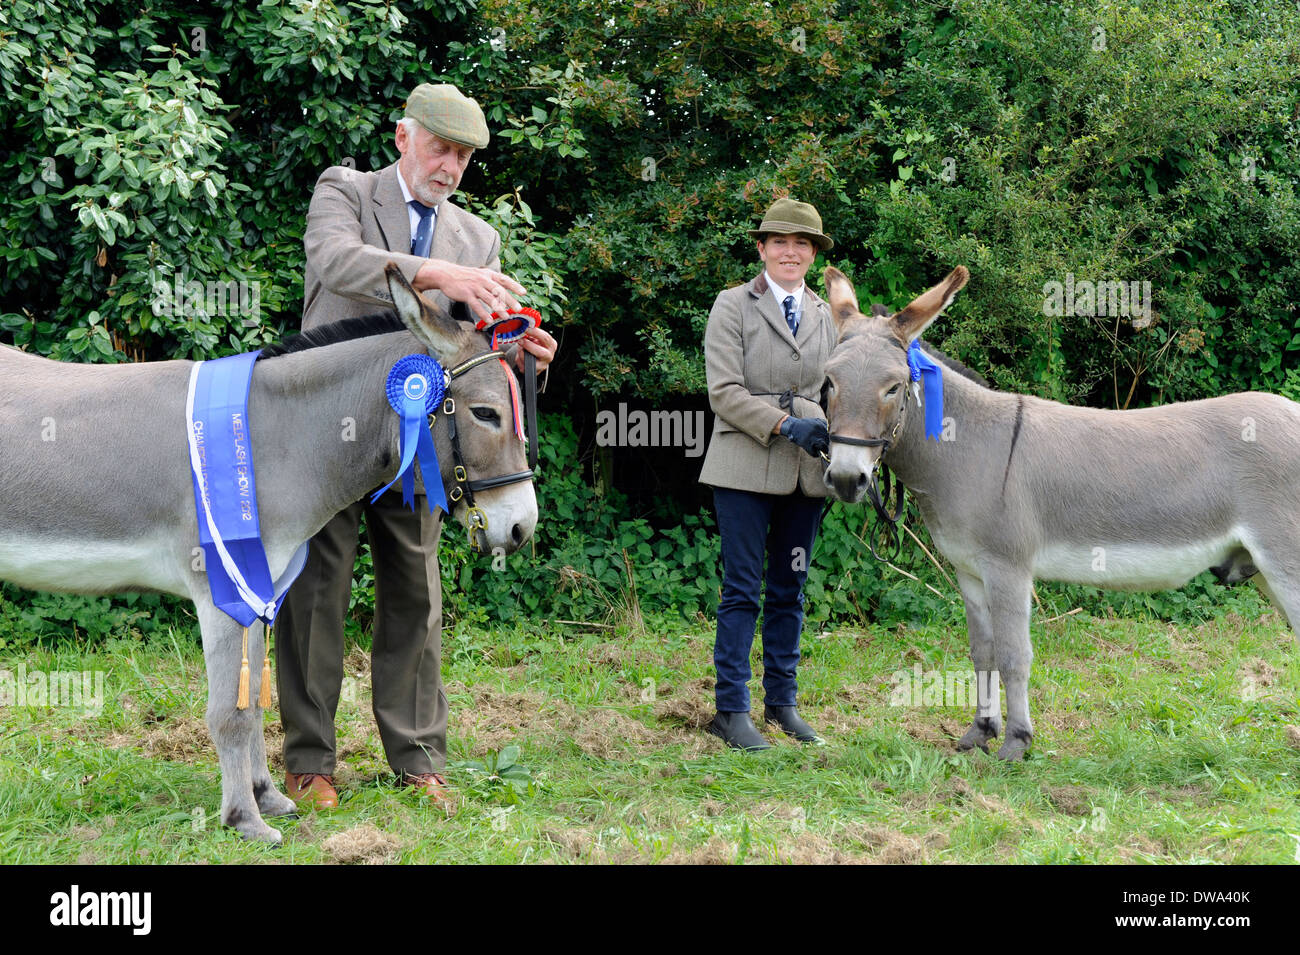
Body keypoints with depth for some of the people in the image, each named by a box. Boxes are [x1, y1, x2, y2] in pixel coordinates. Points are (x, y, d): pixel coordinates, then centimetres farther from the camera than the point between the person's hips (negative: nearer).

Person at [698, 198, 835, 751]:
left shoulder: (826, 315, 15)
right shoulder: (733, 306, 1)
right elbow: (724, 392, -8)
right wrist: (785, 425, -18)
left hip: (806, 470, 5)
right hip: (746, 467, -5)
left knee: (790, 590, 10)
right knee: (742, 588, -5)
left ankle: (782, 701, 19)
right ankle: (731, 710, 0)